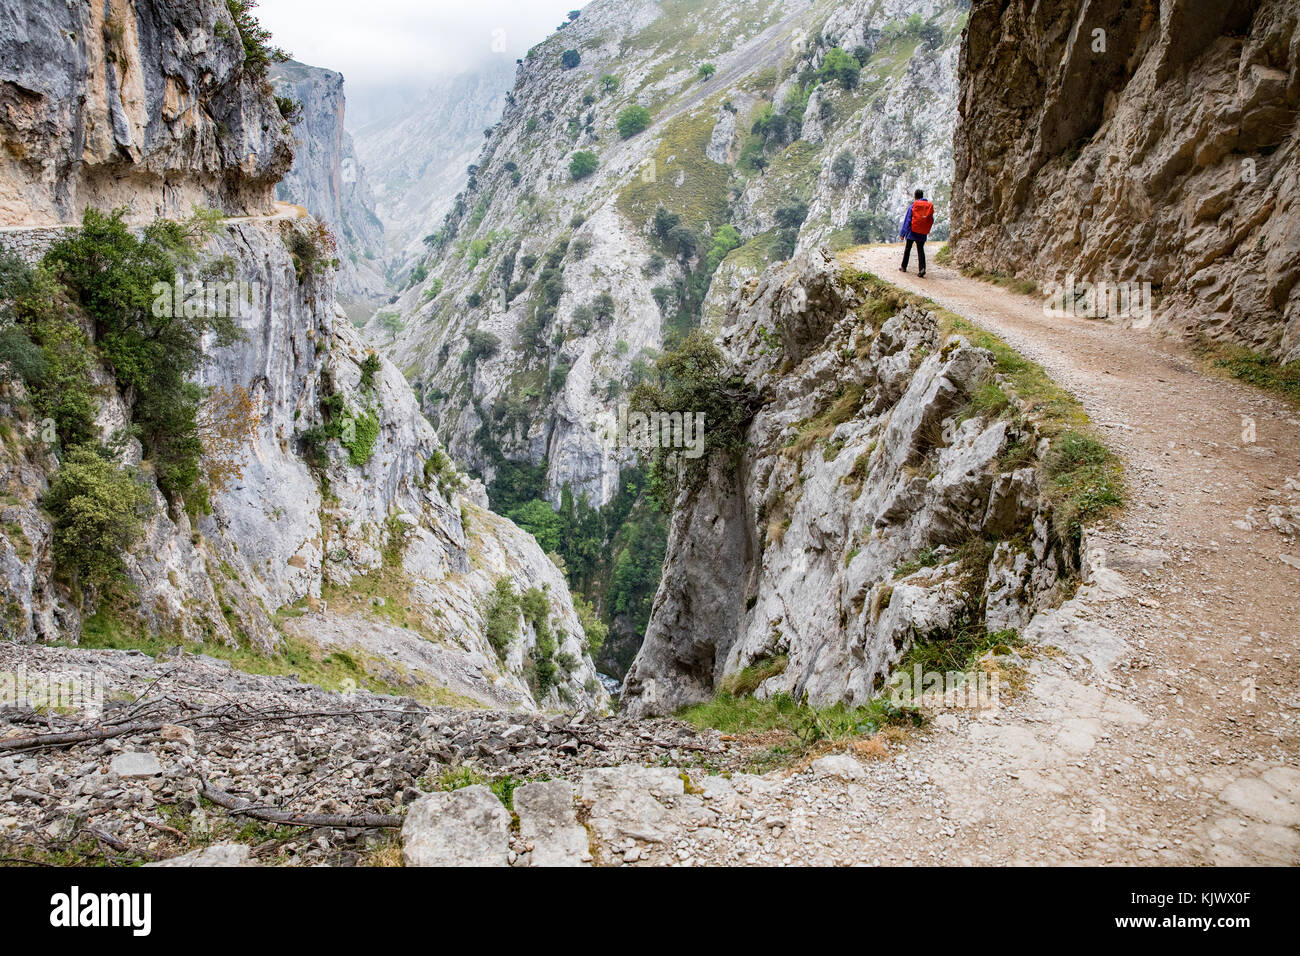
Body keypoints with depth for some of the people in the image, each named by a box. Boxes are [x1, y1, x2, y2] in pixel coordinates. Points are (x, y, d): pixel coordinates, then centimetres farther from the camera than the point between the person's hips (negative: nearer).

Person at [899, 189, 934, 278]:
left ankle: (904, 267, 22)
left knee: (907, 249, 13)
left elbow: (907, 220, -8)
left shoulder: (912, 206, -7)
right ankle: (922, 269, -14)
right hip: (922, 234, 2)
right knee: (921, 250, 3)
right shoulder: (929, 206, 3)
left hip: (912, 232, -2)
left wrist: (902, 233, -6)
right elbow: (931, 220, 8)